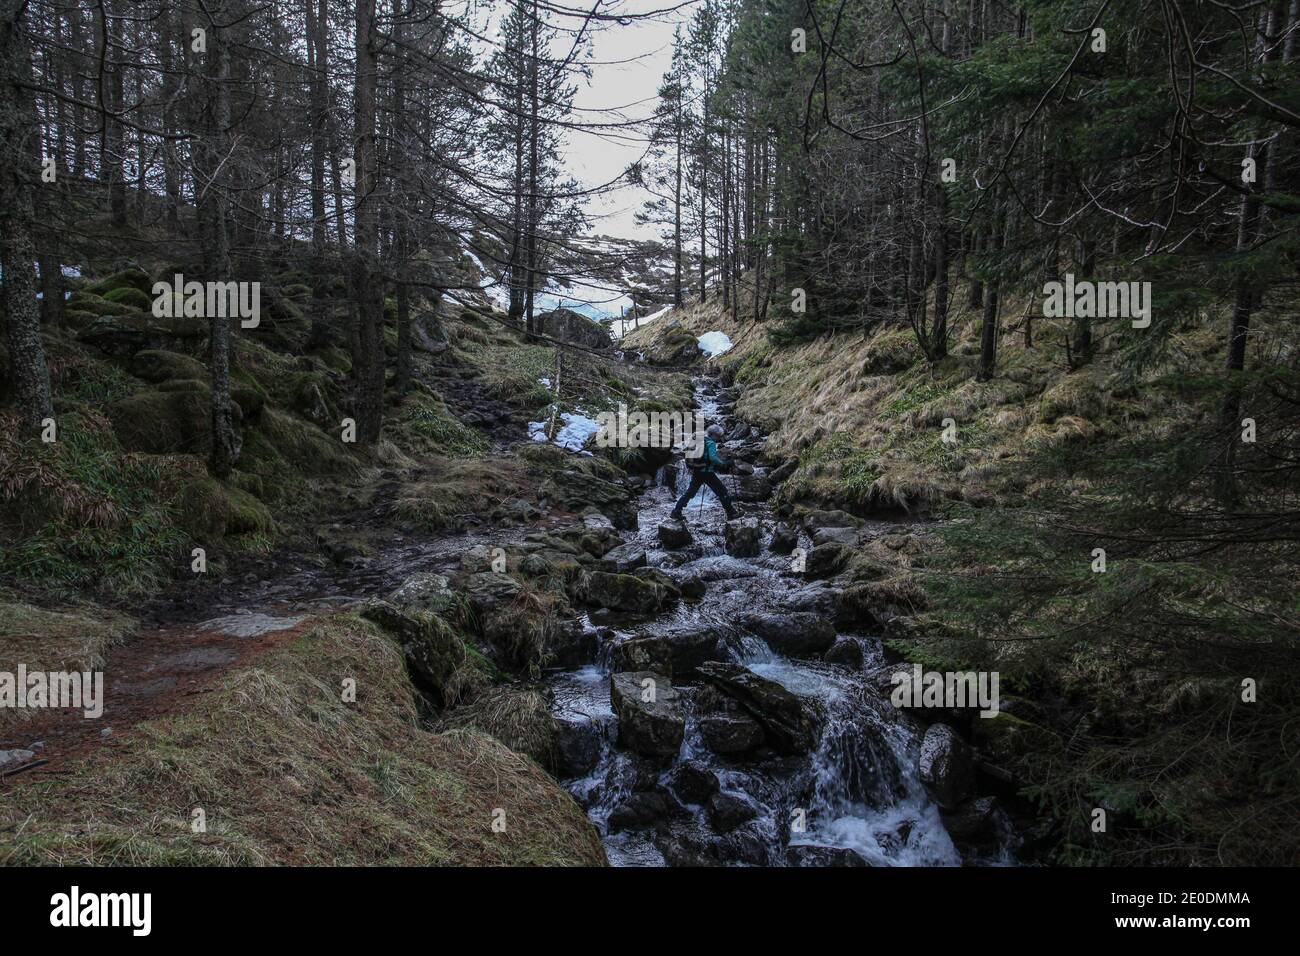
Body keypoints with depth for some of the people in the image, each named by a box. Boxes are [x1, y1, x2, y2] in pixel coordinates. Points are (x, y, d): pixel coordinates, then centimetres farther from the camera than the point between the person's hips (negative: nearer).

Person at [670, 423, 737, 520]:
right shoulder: (711, 443, -10)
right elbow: (713, 458, -24)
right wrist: (724, 464, -18)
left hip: (696, 472, 7)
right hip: (706, 472, -7)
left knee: (690, 492, 16)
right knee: (722, 491, 2)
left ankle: (676, 511, 13)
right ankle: (731, 512, 4)